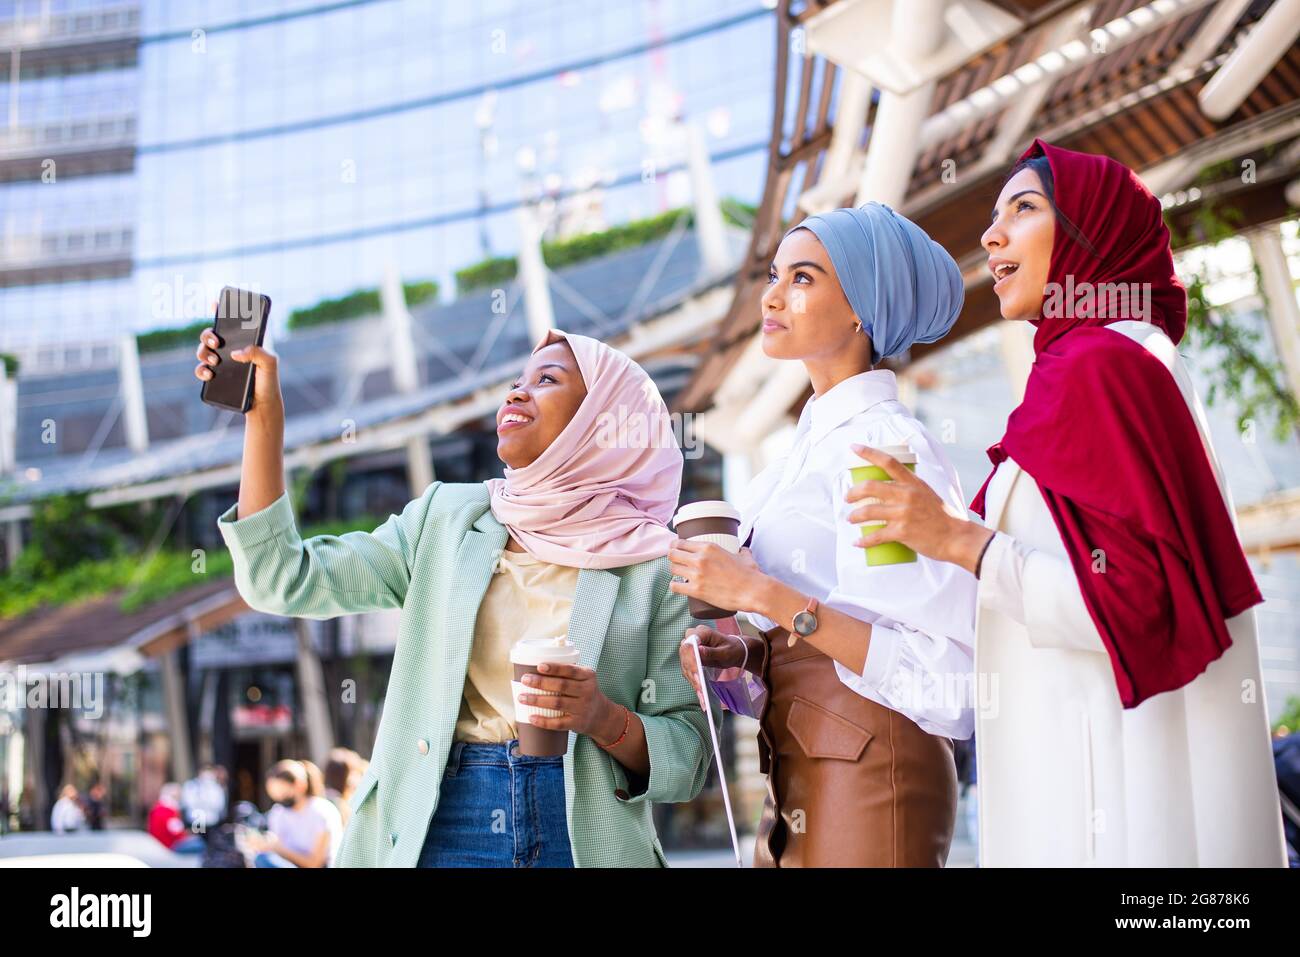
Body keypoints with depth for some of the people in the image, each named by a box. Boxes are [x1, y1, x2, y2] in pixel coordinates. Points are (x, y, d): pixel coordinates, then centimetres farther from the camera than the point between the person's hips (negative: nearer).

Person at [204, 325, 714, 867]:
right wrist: (263, 412, -9)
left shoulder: (654, 565, -2)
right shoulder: (444, 519, 5)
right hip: (436, 828, 2)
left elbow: (687, 757, -2)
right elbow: (288, 581, -5)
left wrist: (605, 720, -21)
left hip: (583, 838, -1)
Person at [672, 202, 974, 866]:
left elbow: (941, 672, -22)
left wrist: (764, 595, -23)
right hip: (798, 776, 8)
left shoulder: (888, 444, -15)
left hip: (867, 778, -8)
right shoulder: (814, 442, 11)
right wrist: (747, 651, 1)